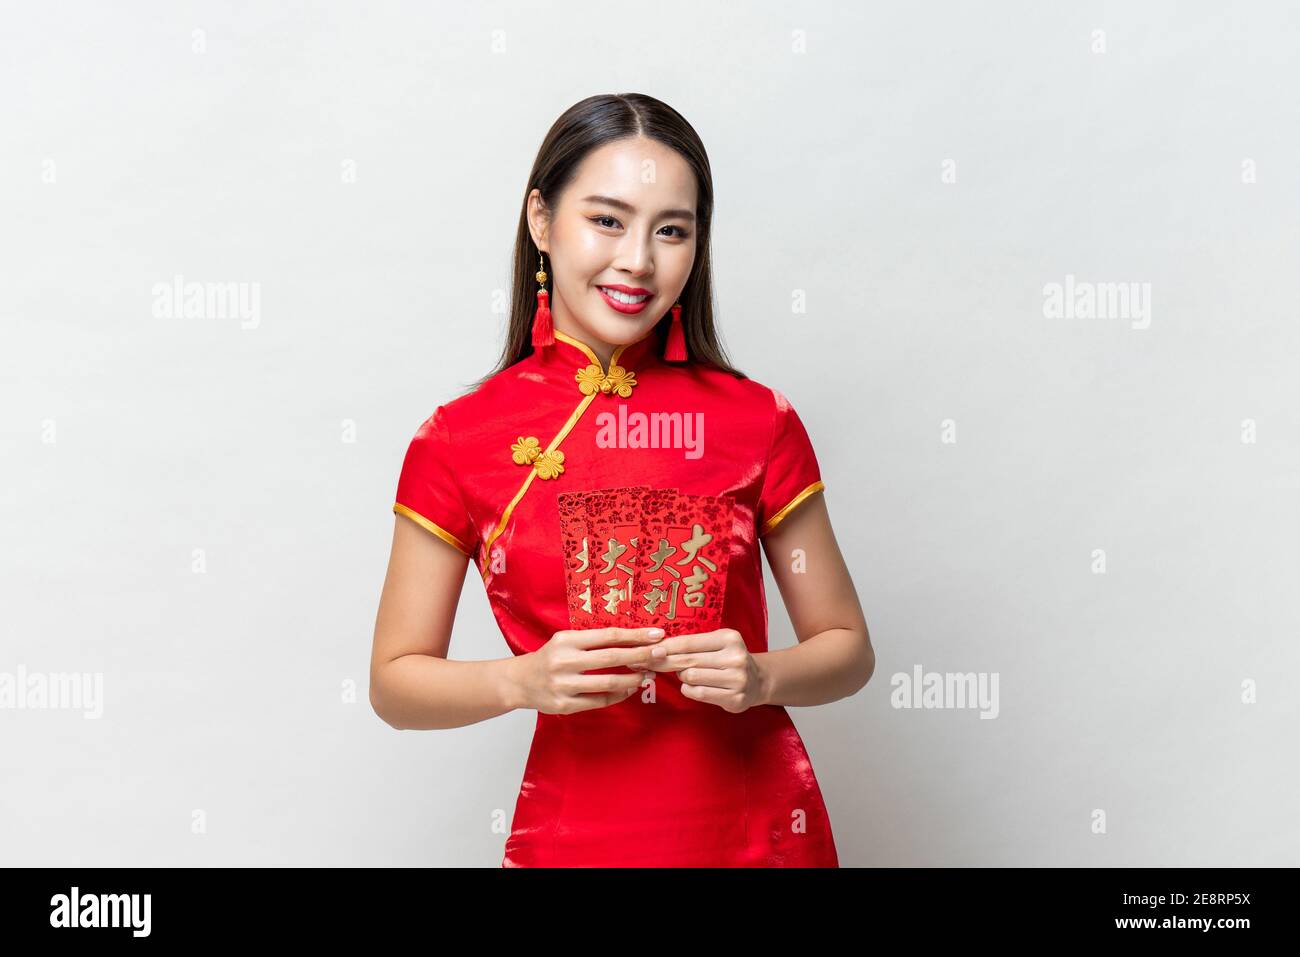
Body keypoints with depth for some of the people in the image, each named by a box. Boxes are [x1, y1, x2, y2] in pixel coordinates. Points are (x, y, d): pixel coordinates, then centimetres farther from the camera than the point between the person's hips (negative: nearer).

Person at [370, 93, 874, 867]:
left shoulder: (758, 422, -5)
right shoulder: (459, 441, -6)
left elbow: (848, 649, 3)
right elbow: (395, 681, -1)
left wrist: (759, 677, -17)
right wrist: (524, 680, -18)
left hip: (757, 827, 1)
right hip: (574, 834, 0)